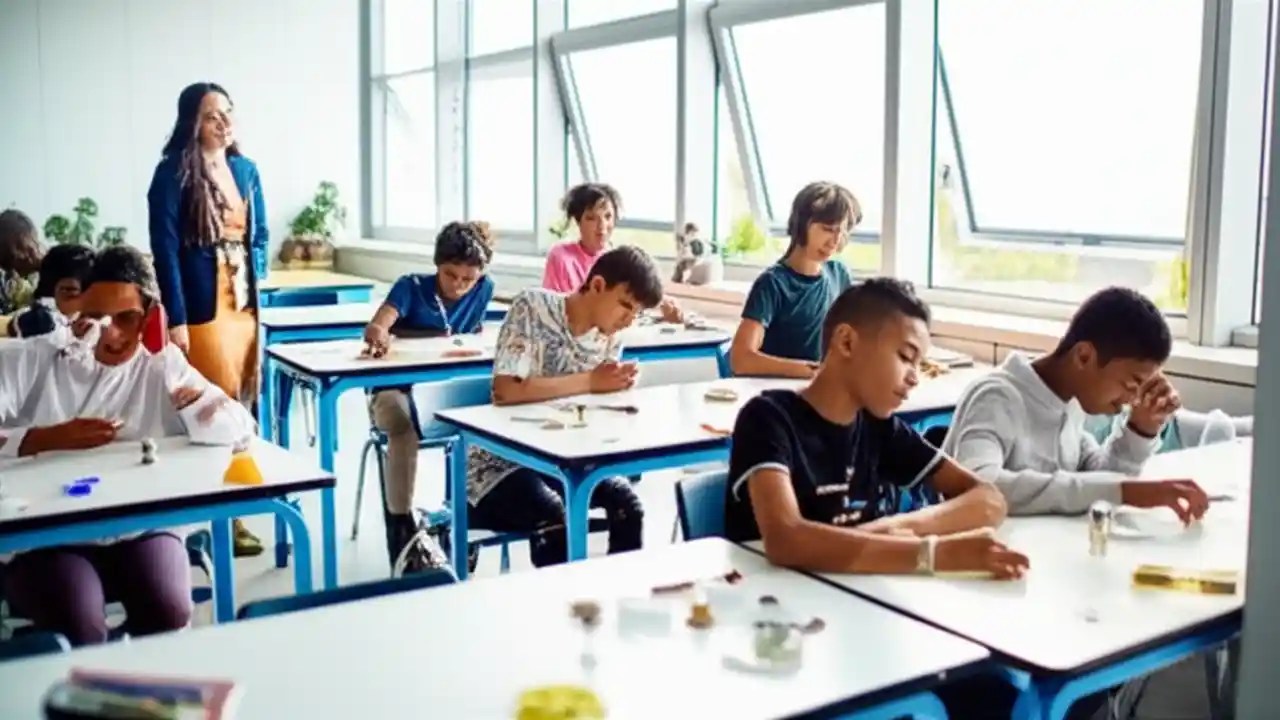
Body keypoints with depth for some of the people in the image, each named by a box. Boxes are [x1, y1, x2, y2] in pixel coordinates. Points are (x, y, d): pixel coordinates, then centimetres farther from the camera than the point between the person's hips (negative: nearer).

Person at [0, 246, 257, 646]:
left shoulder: (161, 364, 6)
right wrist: (48, 439, -17)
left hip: (140, 531, 1)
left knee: (168, 613, -24)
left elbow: (237, 430, -8)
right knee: (80, 627, -27)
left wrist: (164, 359, -12)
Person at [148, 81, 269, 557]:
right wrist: (176, 318, -14)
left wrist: (259, 291, 9)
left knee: (242, 404, 9)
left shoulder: (246, 169, 12)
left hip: (244, 304, 6)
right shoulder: (174, 172, -6)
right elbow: (165, 247, -10)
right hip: (202, 307, -6)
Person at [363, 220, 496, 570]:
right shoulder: (411, 287, -12)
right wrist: (378, 333, -52)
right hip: (398, 386, -3)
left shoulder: (484, 289, -2)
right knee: (405, 428, -38)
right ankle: (401, 526, -24)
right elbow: (375, 327, -28)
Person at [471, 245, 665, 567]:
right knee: (553, 516, -31)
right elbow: (506, 390, -29)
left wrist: (616, 389, -16)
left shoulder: (609, 339, 2)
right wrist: (590, 382, -24)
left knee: (626, 501, -17)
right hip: (501, 462, -5)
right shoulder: (533, 307, -16)